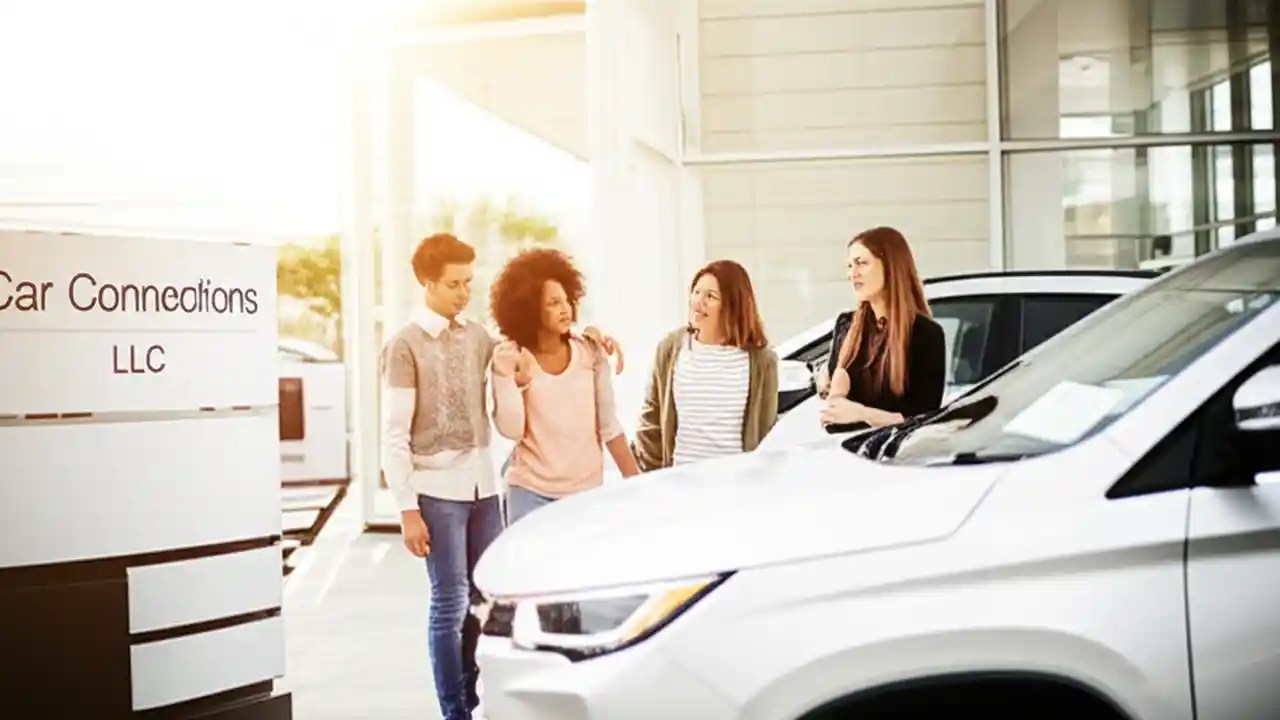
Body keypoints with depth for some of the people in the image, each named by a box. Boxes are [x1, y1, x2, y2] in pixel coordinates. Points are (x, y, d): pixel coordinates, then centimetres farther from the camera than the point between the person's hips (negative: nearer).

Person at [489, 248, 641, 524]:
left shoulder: (590, 353, -2)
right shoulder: (510, 357, -5)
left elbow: (609, 425, 4)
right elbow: (511, 430, -10)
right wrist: (508, 376, -19)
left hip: (587, 491, 1)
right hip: (531, 493, -1)